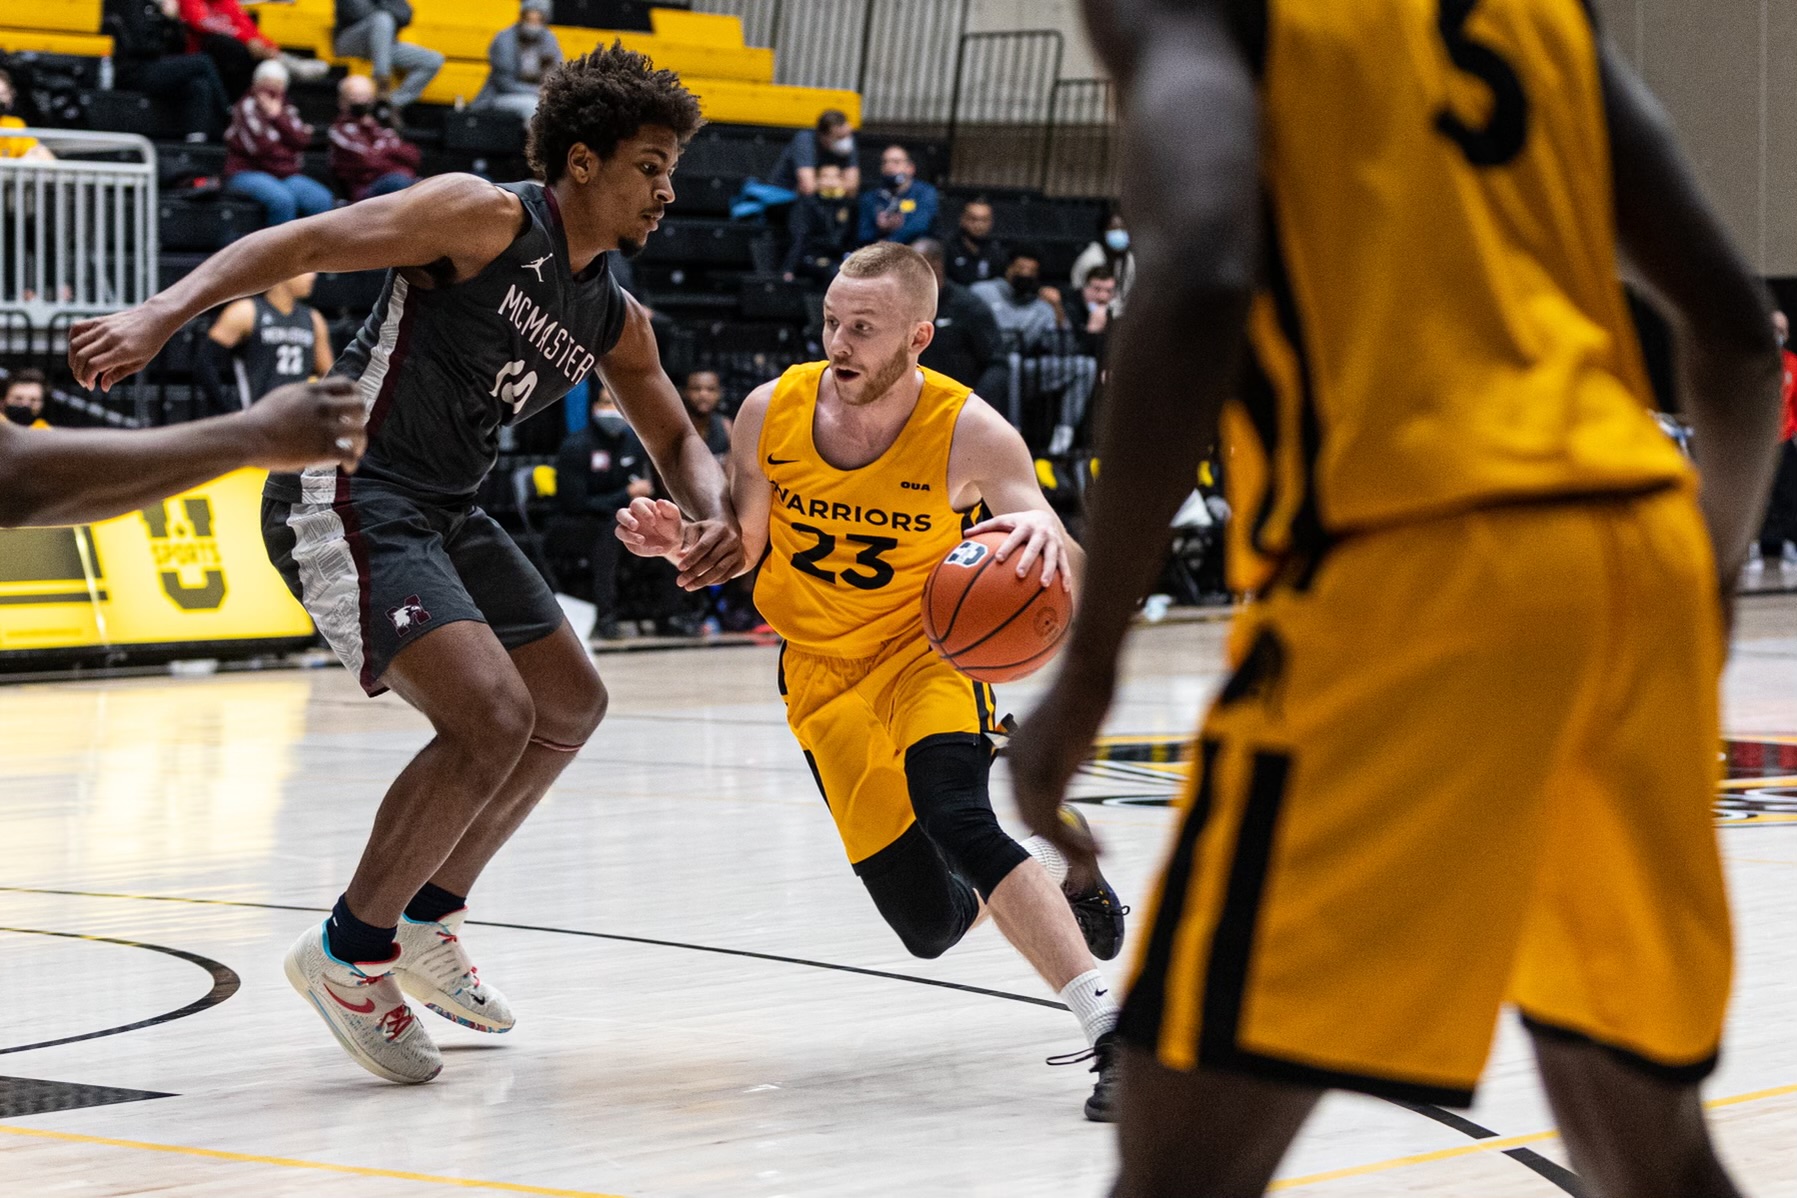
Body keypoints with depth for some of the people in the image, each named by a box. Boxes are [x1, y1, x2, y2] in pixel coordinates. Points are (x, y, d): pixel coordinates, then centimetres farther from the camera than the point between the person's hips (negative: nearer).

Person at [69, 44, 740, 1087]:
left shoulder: (616, 324, 11)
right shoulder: (487, 218, -13)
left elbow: (676, 437, 25)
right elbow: (301, 243, -19)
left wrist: (718, 516, 1)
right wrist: (162, 315, -32)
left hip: (443, 511, 10)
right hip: (348, 495, -10)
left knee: (572, 707, 18)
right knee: (493, 718, -21)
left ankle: (427, 920, 31)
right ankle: (349, 953, -5)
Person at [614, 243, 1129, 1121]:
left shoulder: (968, 432, -22)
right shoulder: (771, 413, -15)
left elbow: (1073, 585, -25)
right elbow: (738, 553, 0)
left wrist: (1047, 540, -49)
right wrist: (681, 544, -23)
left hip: (925, 645, -3)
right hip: (821, 669, 3)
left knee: (954, 814, -35)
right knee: (931, 924, -1)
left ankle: (1109, 1023, -33)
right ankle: (1052, 866, 34)